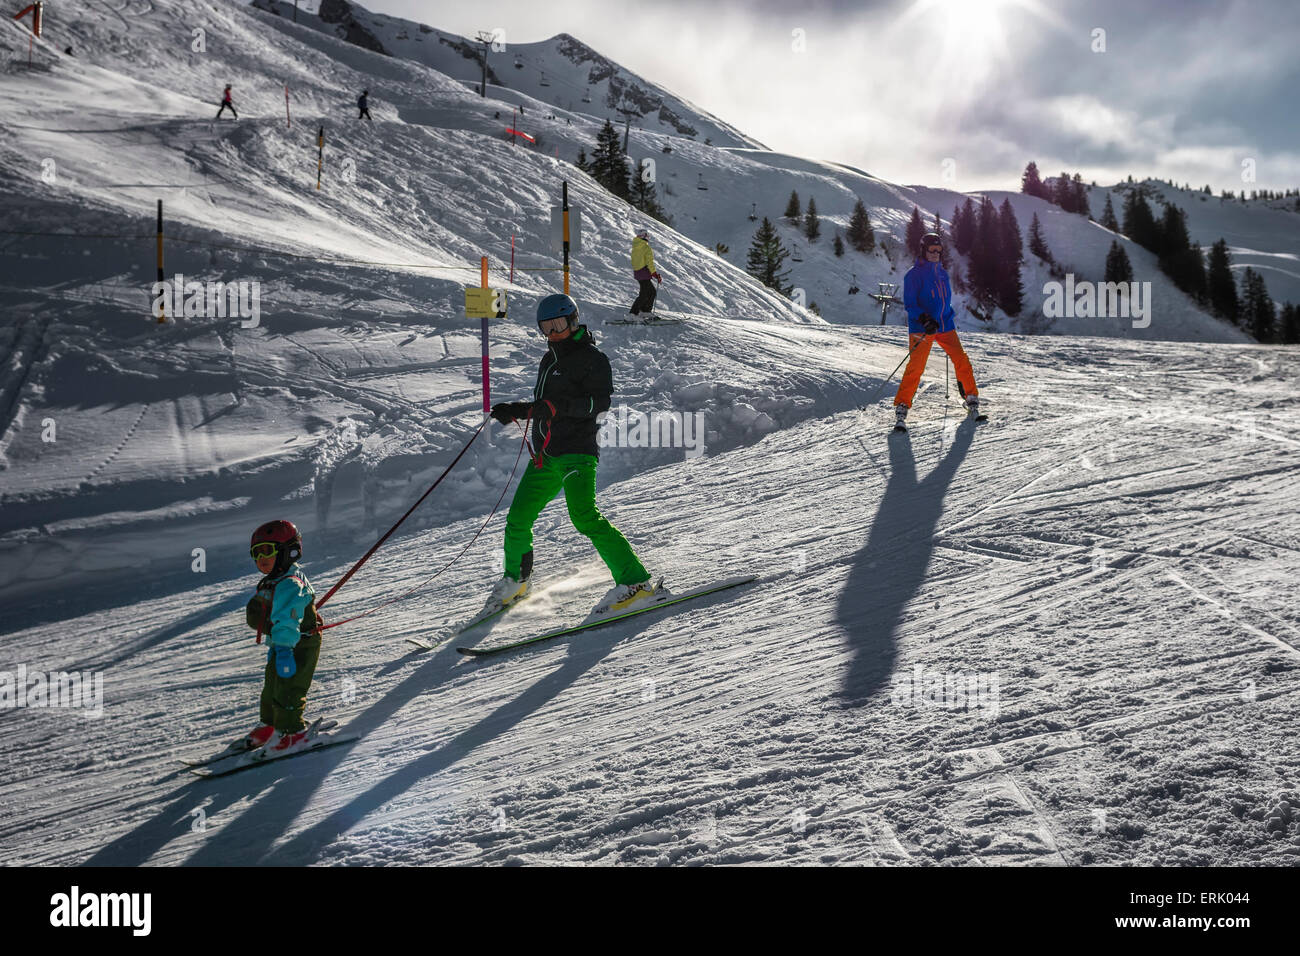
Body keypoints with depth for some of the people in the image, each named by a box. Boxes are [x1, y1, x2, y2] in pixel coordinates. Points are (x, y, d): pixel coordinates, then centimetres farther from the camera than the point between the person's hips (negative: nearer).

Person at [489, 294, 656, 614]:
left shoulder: (591, 357, -4)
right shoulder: (550, 359, 22)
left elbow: (600, 402, -17)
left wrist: (557, 405, -28)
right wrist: (514, 411, 19)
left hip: (576, 452, -8)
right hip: (545, 456, 8)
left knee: (584, 516, -22)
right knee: (518, 518, 7)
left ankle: (634, 580, -21)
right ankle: (515, 581, 28)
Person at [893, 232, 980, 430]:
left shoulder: (942, 272, 14)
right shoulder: (914, 274, -6)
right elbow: (909, 304, -11)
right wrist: (924, 319, -24)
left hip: (945, 326, 6)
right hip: (921, 329, -6)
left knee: (962, 361, 1)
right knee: (916, 367, -14)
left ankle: (971, 400, 16)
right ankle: (901, 408, -8)